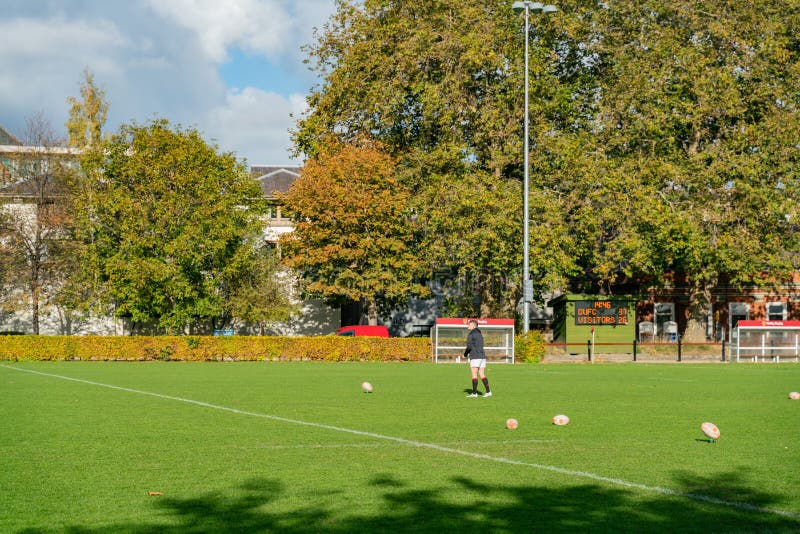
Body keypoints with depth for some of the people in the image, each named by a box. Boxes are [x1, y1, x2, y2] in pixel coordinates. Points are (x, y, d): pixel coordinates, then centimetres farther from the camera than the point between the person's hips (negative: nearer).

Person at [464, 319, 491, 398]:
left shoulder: (471, 334, -7)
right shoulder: (480, 334, 19)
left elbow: (469, 346, -14)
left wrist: (465, 354, 3)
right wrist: (469, 353, 21)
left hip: (475, 357, -8)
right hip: (482, 356, 8)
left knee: (474, 375, -3)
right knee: (482, 375, 6)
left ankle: (474, 393, -3)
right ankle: (488, 392, -2)